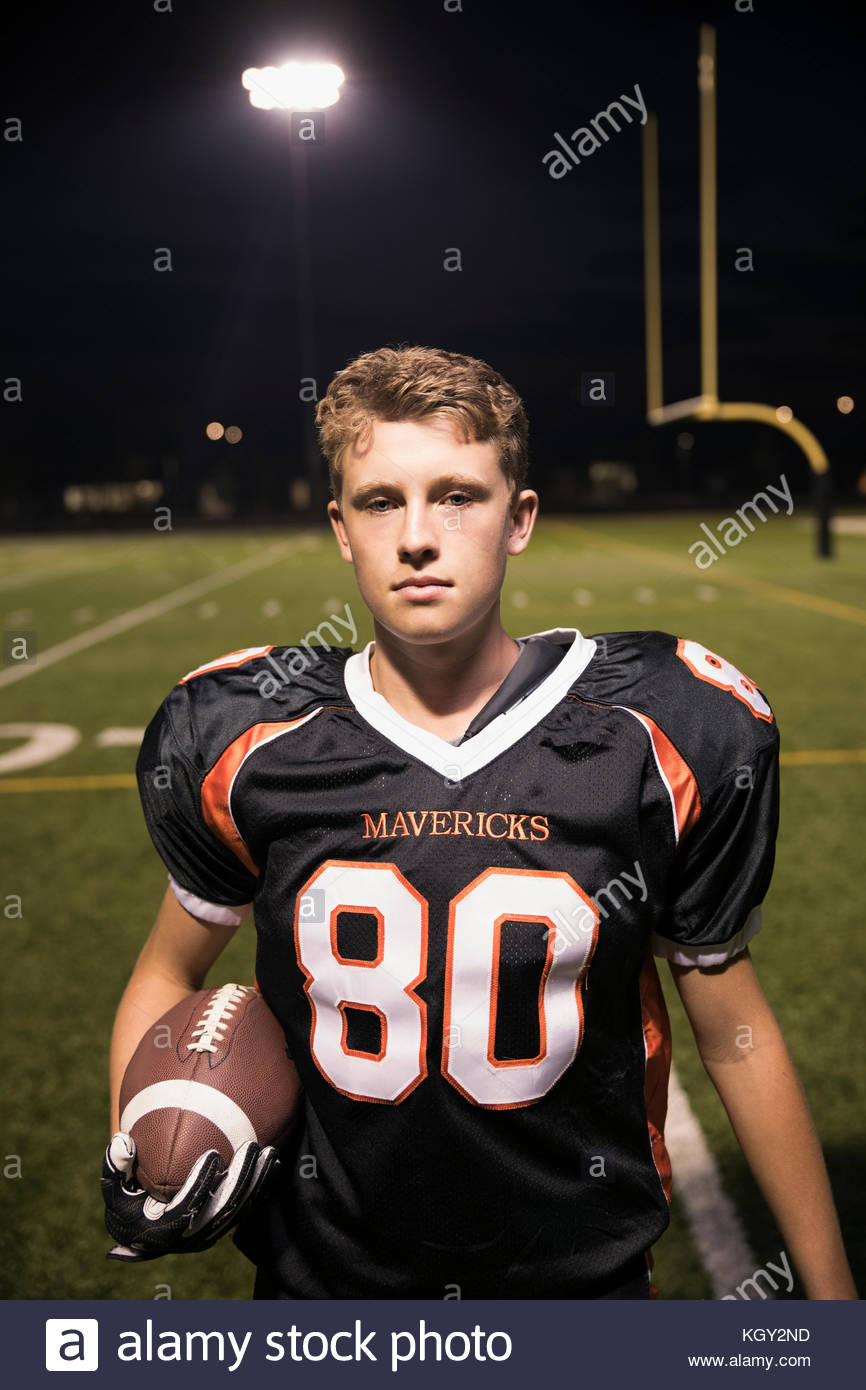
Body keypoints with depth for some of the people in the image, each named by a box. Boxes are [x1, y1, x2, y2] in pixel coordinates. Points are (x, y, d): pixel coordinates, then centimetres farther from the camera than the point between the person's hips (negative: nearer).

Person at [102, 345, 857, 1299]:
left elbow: (734, 1035, -4)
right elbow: (167, 974, 4)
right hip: (320, 1275, 2)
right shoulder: (240, 743, -13)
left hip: (583, 1275, -1)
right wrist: (137, 1156, -12)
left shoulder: (666, 735, -15)